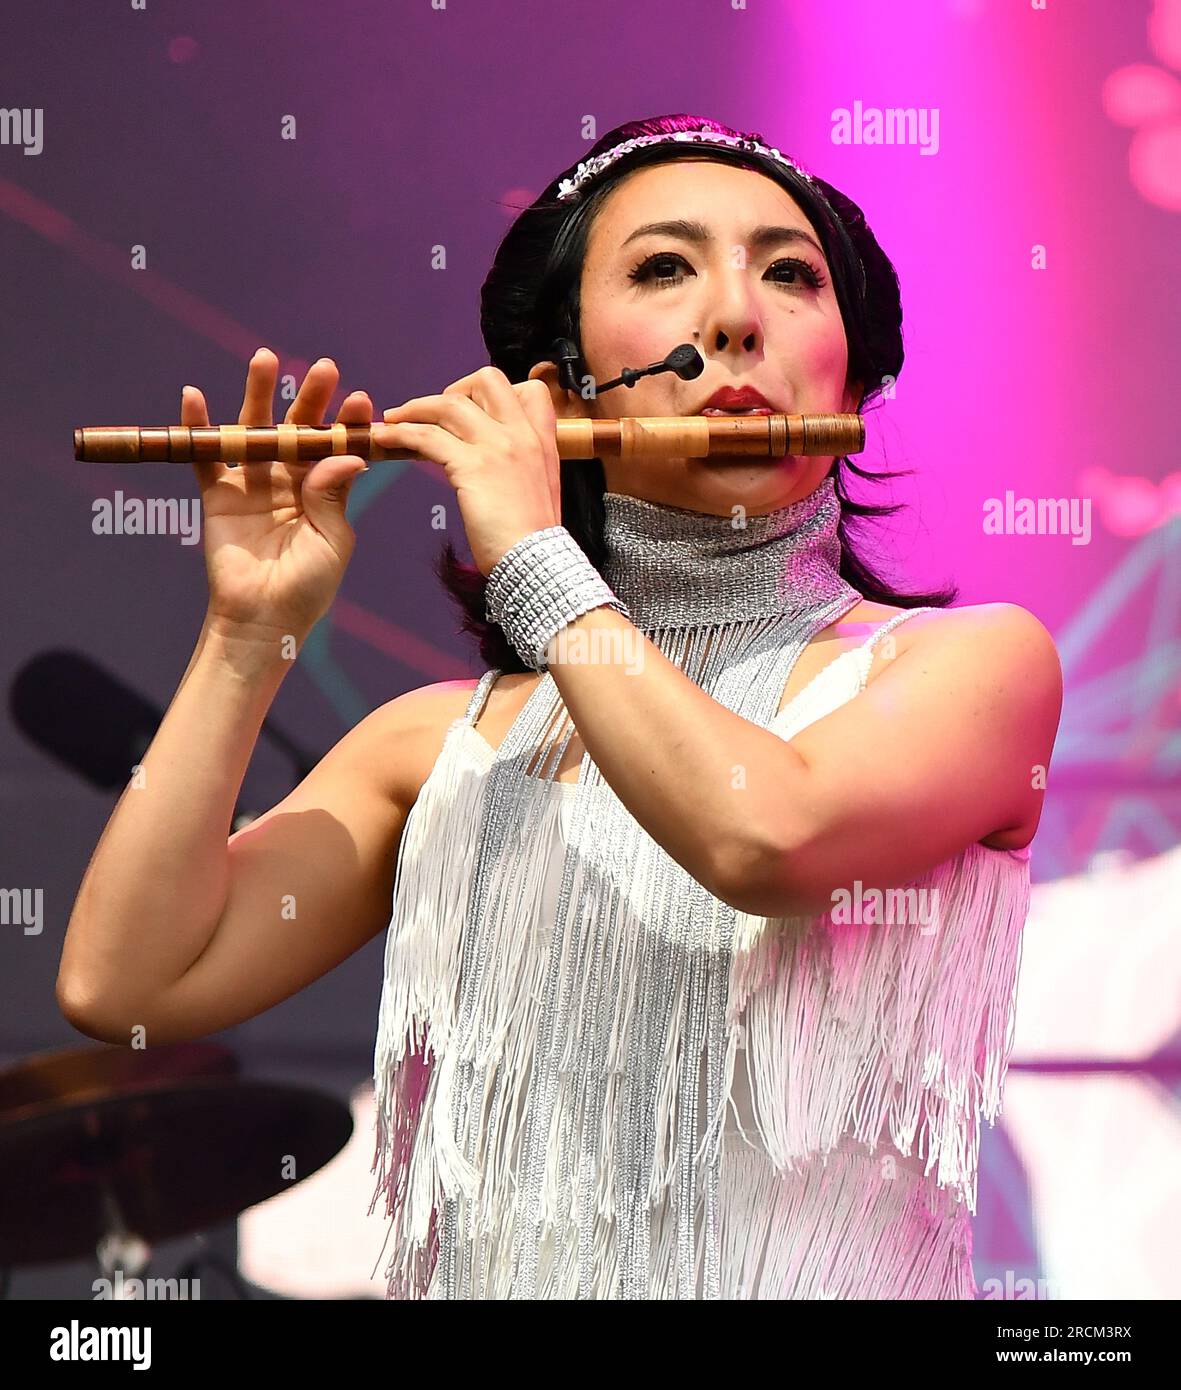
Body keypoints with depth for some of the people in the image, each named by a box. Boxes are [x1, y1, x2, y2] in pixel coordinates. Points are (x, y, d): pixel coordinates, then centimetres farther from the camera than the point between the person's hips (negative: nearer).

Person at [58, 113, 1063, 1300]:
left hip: (811, 1272, -2)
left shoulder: (976, 664, 2)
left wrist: (535, 559, -6)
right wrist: (252, 627, 1)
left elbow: (768, 839, -17)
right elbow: (122, 983, 4)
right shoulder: (444, 738, 9)